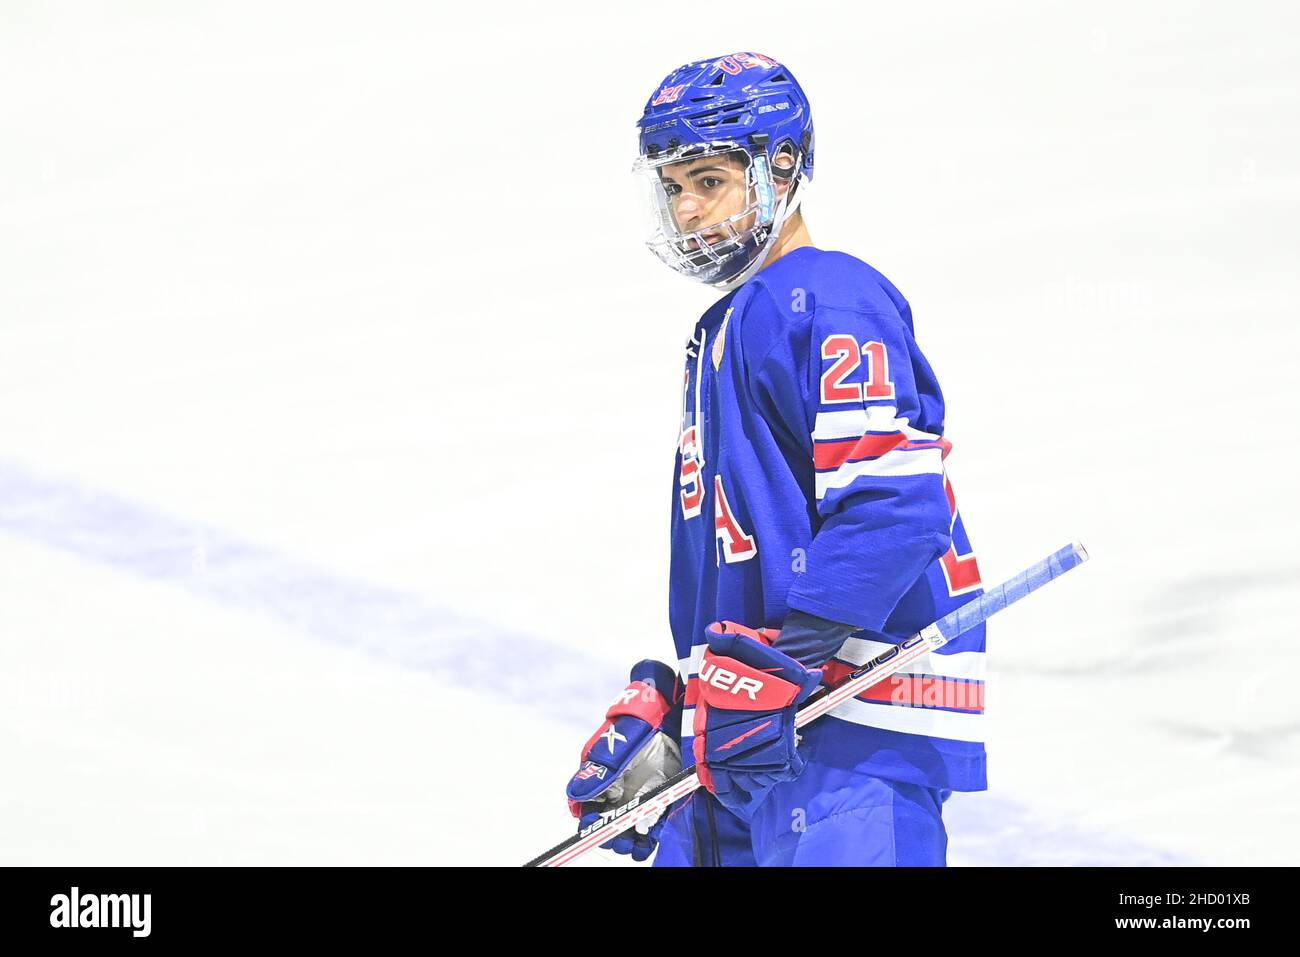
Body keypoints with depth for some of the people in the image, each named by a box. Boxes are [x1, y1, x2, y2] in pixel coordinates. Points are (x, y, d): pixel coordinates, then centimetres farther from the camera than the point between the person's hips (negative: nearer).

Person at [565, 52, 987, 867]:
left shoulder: (827, 302, -9)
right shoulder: (723, 333, 23)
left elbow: (895, 503, -21)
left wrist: (782, 660, -24)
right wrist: (662, 706, 24)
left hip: (855, 721, -10)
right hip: (750, 727, 10)